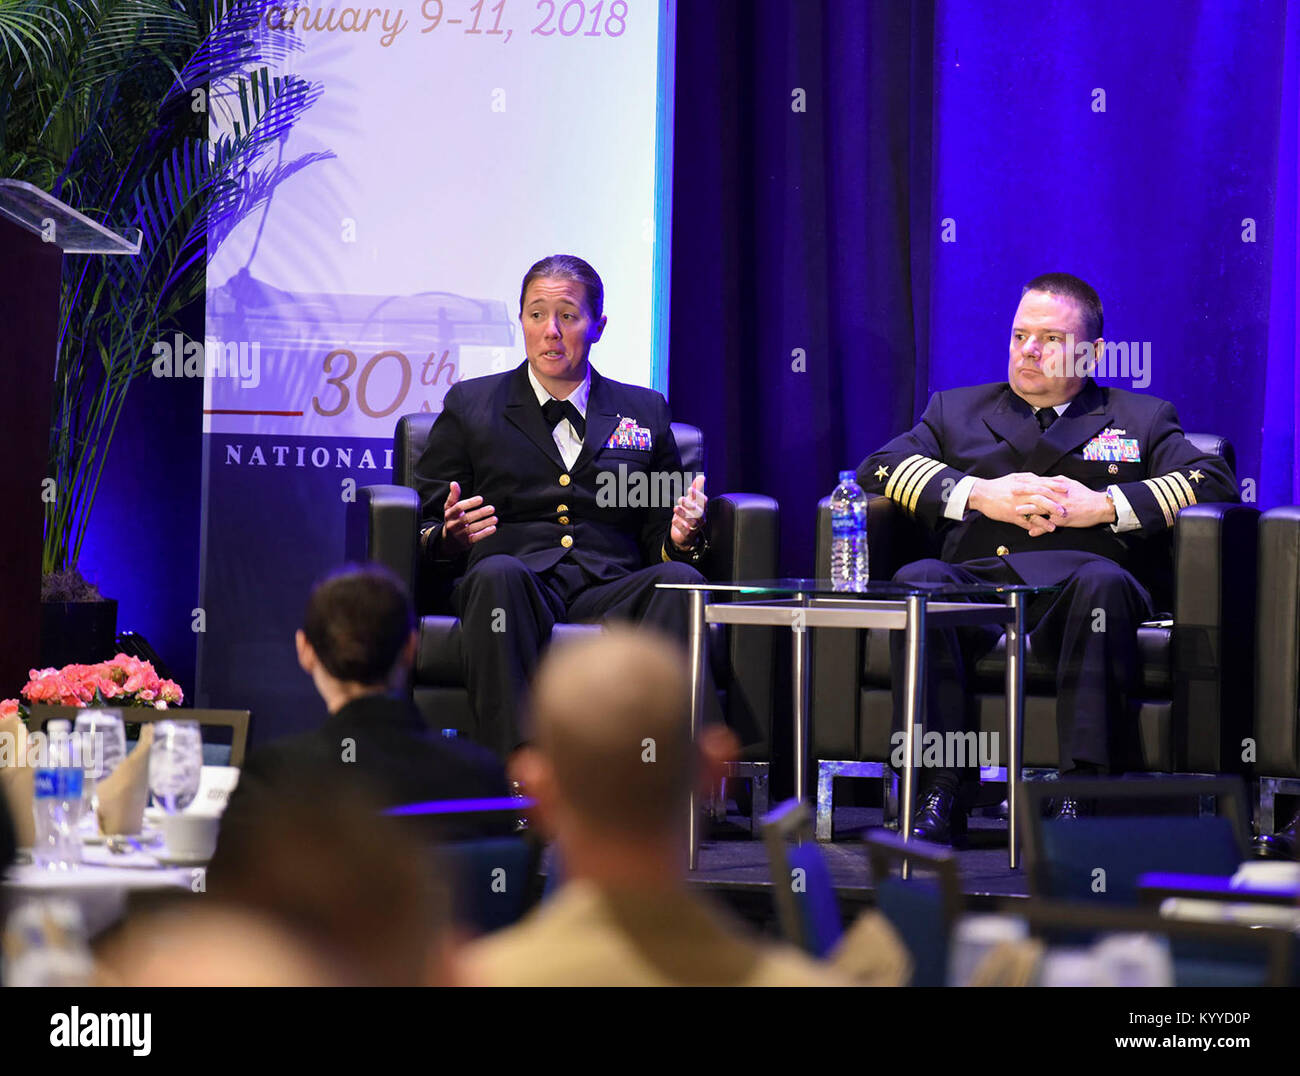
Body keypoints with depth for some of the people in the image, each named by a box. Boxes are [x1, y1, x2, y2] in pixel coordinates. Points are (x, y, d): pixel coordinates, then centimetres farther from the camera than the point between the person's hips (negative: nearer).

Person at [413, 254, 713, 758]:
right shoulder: (469, 405, 19)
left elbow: (658, 540, 21)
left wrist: (681, 539, -4)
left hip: (612, 591, 1)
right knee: (498, 575, -37)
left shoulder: (644, 411, 23)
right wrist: (450, 536, -9)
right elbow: (423, 533, 16)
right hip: (519, 585, -1)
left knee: (678, 580, -32)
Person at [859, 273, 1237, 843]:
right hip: (977, 579, 2)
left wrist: (1102, 506, -6)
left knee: (1103, 582, -38)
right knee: (917, 581, -32)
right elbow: (879, 467, 13)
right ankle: (940, 792, -33)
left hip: (1072, 586, -2)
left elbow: (1214, 480, 7)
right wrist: (978, 494, -4)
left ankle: (1082, 794, -40)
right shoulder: (957, 410, 30)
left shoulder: (1141, 419, 25)